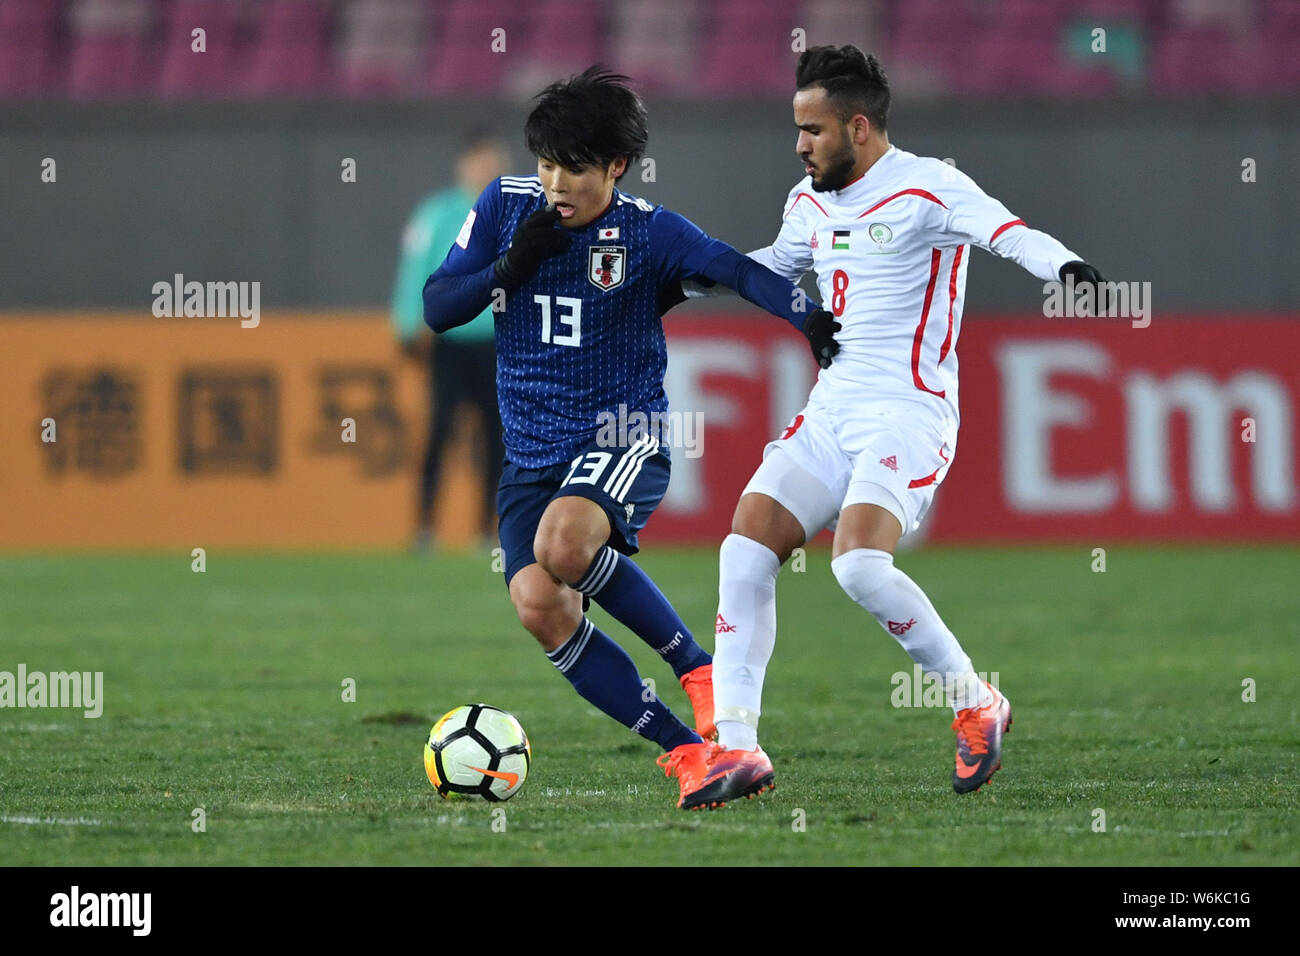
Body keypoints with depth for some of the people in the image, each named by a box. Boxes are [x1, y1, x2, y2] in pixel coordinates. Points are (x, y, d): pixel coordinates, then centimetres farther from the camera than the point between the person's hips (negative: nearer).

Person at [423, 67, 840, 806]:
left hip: (624, 434, -4)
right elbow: (437, 309, 3)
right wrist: (512, 266, -14)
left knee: (563, 543, -35)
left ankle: (697, 664, -15)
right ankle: (686, 748, -8)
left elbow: (734, 268, -22)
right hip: (532, 456, 4)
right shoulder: (505, 206, 2)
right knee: (539, 606, -17)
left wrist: (803, 312, -41)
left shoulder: (647, 231, -7)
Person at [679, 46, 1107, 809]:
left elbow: (1007, 231, -28)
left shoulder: (926, 189, -11)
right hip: (831, 412, 8)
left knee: (860, 563, -27)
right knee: (745, 547, -7)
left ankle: (976, 706, -6)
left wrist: (1063, 264, -48)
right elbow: (776, 265, 34)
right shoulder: (810, 203, 14)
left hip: (908, 413, -8)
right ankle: (737, 751, -2)